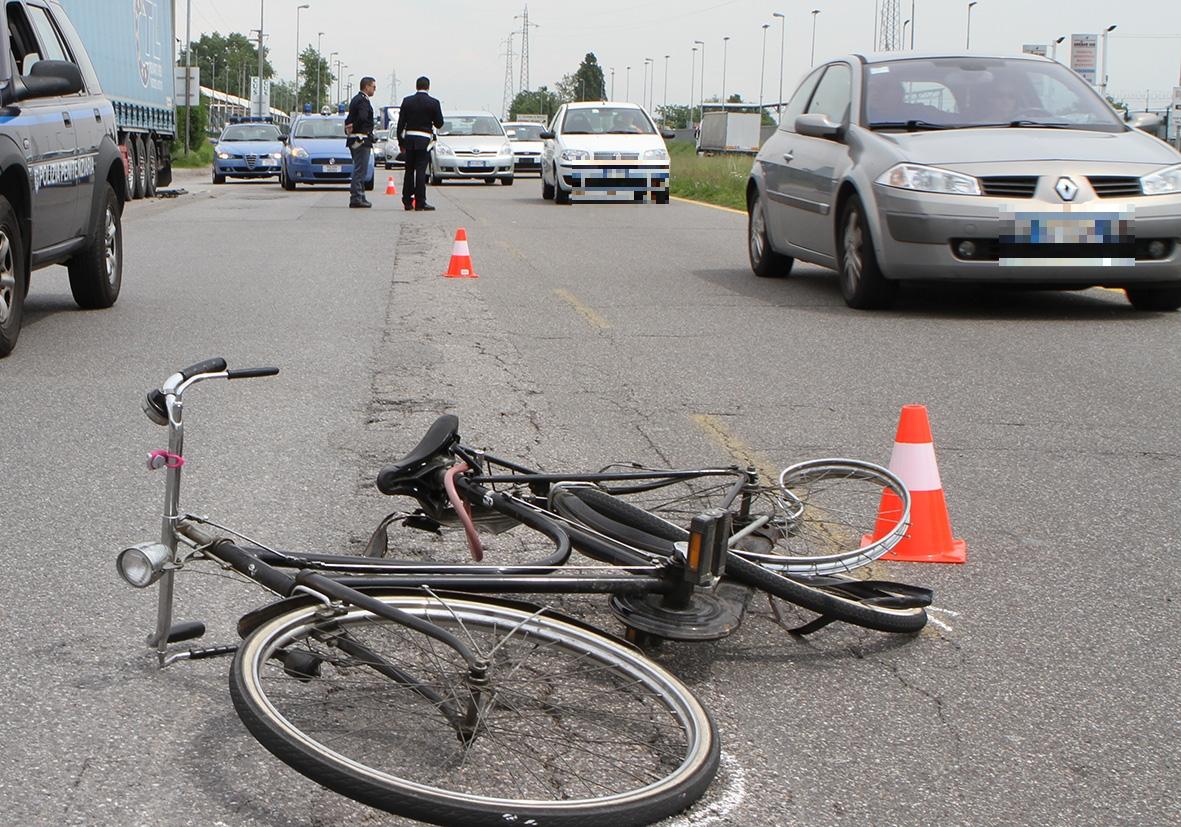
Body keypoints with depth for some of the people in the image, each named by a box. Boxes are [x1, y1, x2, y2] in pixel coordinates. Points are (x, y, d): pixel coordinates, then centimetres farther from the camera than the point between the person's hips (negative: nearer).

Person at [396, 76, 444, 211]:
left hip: (409, 139, 3)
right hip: (424, 140, -3)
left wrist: (401, 142, 9)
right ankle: (420, 203, -6)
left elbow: (401, 123, 3)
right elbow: (439, 124, -2)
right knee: (420, 171, -3)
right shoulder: (433, 103, -6)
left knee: (409, 170, 13)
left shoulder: (407, 101, 2)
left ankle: (407, 201, 17)